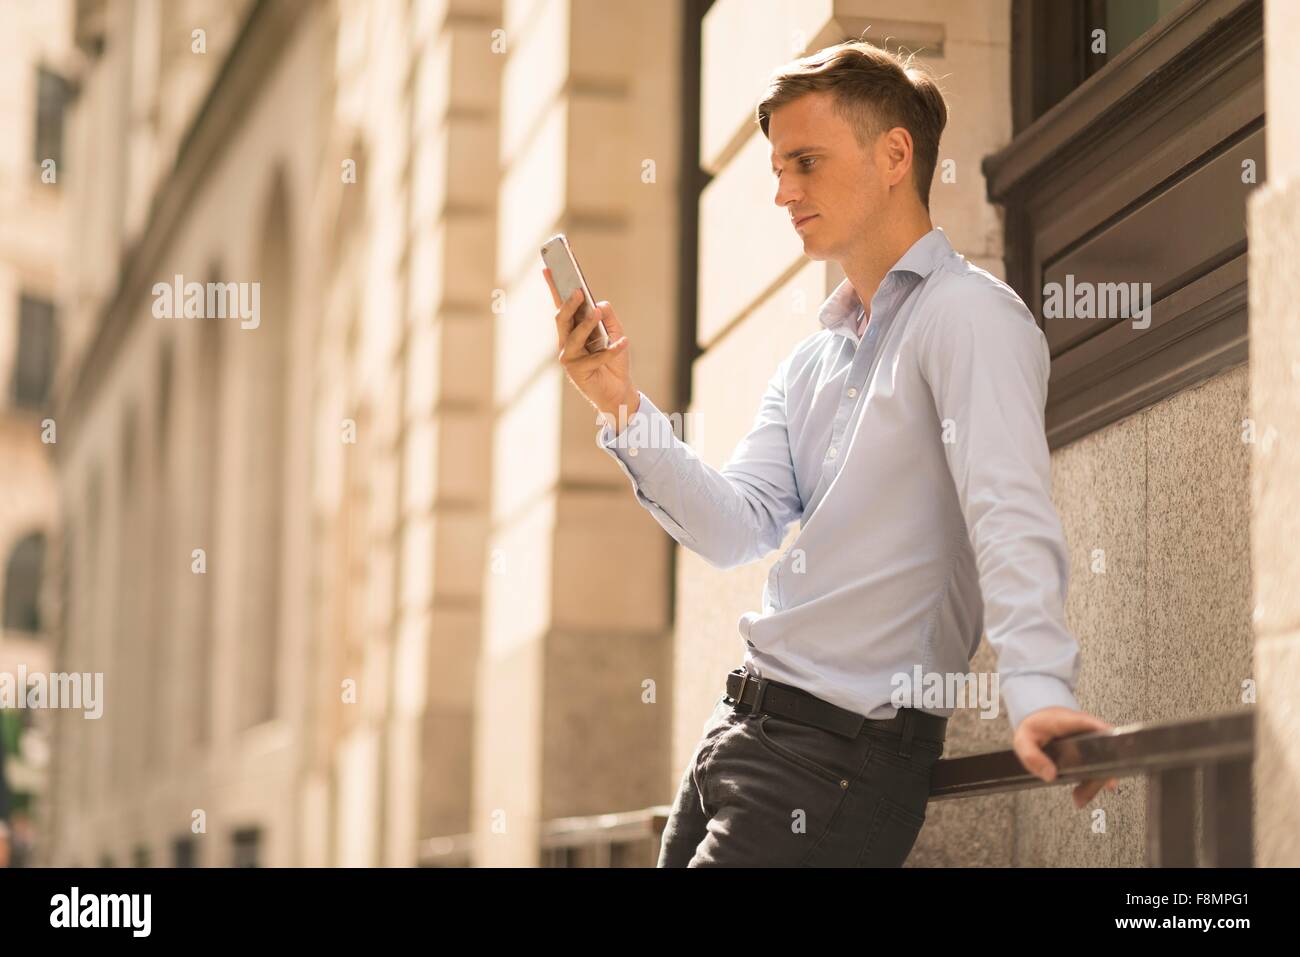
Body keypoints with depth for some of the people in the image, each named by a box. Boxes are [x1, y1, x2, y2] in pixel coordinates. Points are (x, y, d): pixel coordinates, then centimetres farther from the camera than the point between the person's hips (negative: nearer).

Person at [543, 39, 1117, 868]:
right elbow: (739, 529, 7)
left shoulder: (967, 315, -9)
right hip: (742, 727, 9)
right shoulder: (812, 363, 19)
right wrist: (623, 408, -6)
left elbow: (1011, 514, -24)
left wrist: (1037, 689, -38)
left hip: (850, 749, -8)